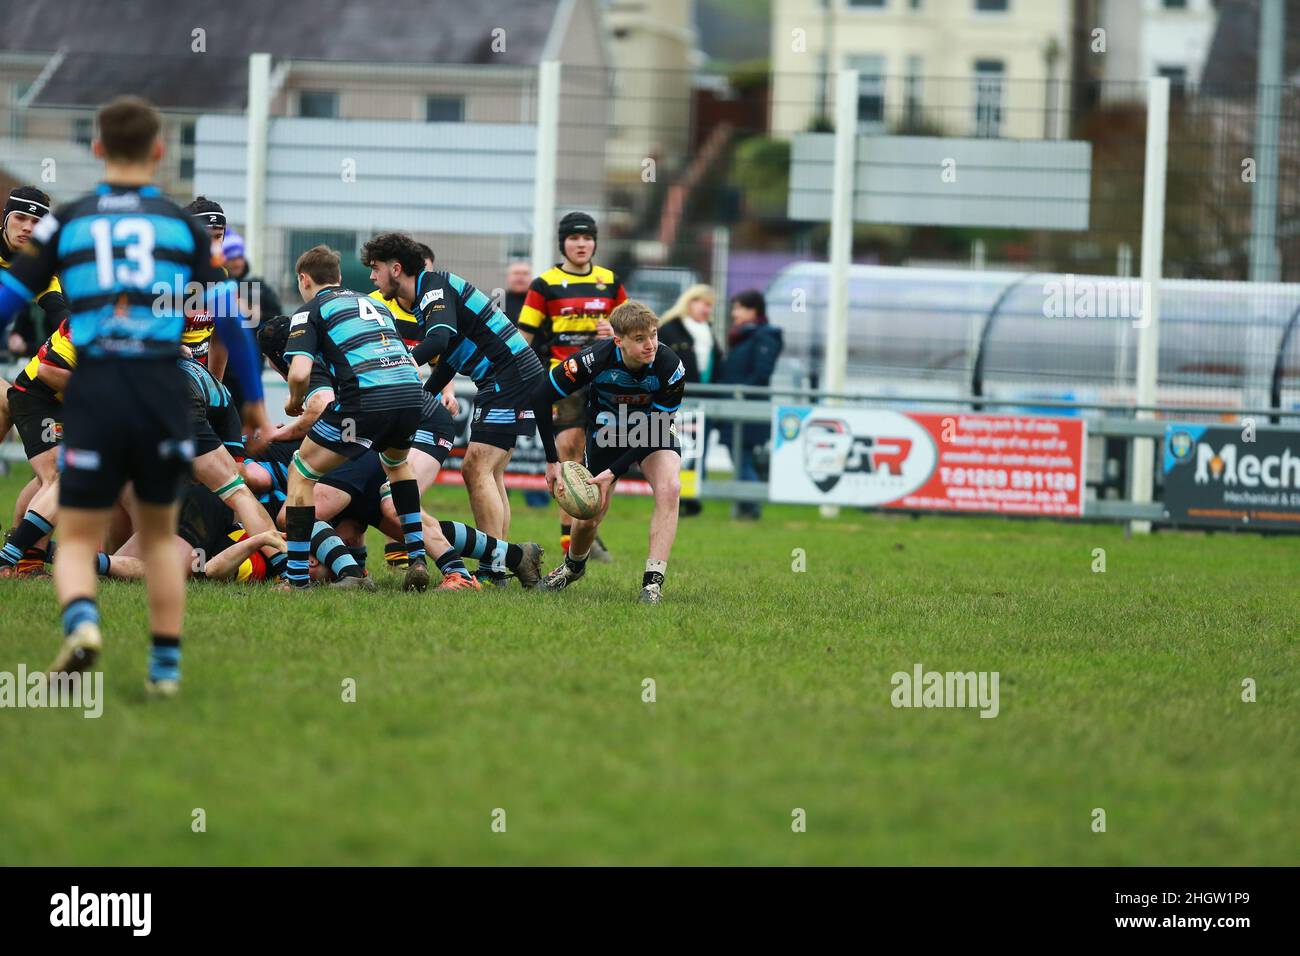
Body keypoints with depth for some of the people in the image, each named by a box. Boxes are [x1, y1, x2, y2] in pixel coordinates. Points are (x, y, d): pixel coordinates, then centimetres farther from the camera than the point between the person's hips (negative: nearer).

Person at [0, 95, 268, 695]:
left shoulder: (65, 222, 6)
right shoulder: (182, 224, 8)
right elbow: (227, 314, 9)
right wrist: (254, 397, 20)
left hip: (94, 396, -1)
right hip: (165, 392, 1)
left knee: (77, 540, 6)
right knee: (158, 535, 19)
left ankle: (81, 623, -24)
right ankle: (166, 666, 15)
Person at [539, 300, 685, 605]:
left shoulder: (670, 367, -32)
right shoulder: (594, 360, -33)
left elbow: (654, 428, -22)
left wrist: (614, 472, -28)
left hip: (653, 432, 0)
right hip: (606, 430, 0)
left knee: (669, 488, -29)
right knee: (587, 519, 4)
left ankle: (653, 582, -25)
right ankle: (573, 566, 41)